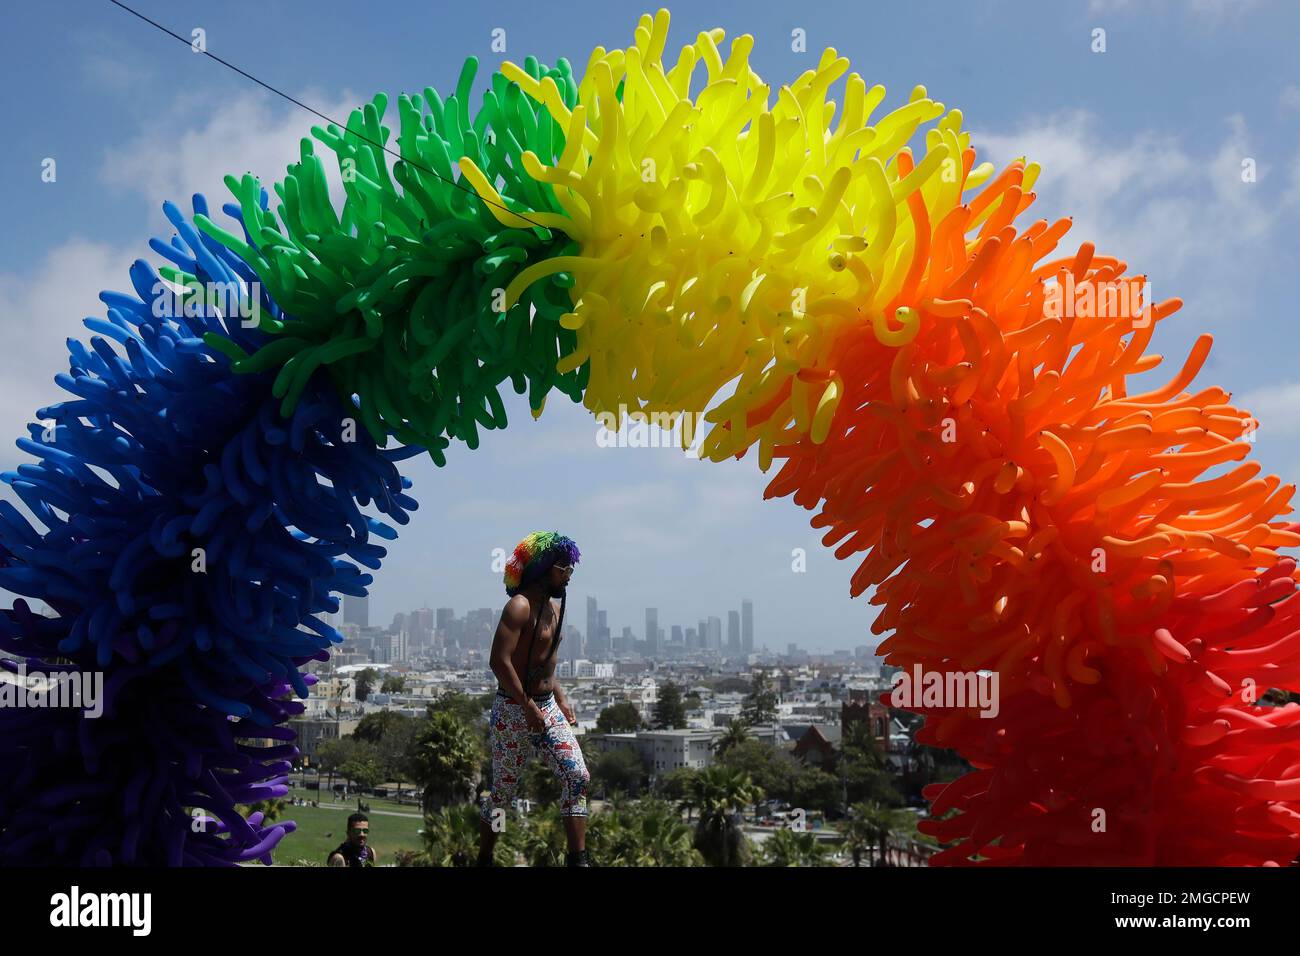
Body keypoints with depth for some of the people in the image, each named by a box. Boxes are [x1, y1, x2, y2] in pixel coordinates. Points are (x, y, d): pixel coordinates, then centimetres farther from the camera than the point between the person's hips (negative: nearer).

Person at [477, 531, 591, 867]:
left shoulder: (552, 607, 11)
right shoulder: (520, 606, -17)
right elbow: (500, 662, -25)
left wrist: (560, 698, 14)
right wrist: (530, 708, -22)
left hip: (547, 705, 8)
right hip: (514, 709, -8)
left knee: (578, 776, -3)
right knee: (503, 790, 4)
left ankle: (577, 857, 0)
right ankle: (484, 859, 21)